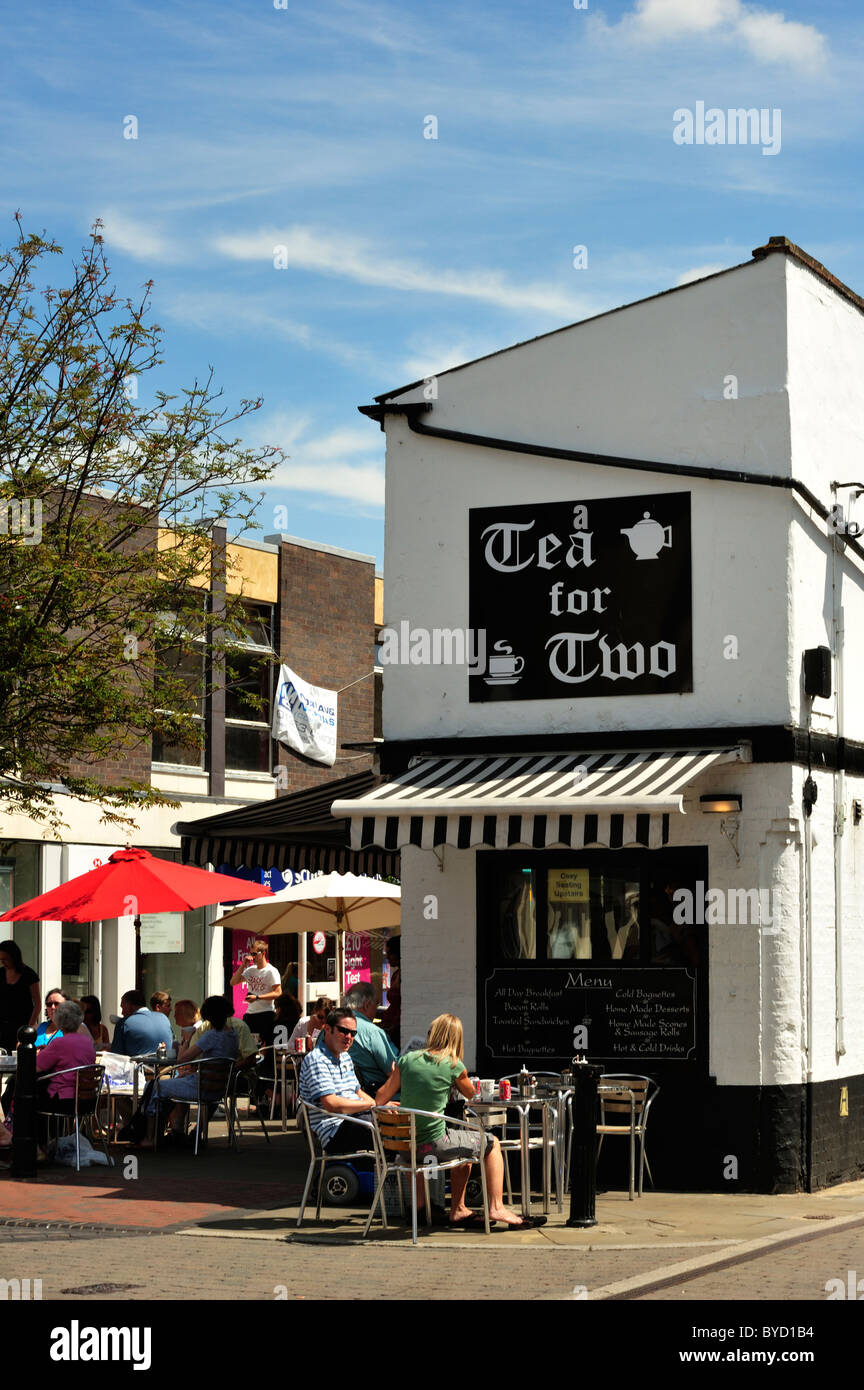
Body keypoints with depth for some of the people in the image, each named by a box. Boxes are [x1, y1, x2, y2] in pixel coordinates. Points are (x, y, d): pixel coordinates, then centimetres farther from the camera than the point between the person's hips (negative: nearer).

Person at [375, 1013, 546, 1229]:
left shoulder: (408, 1059, 3)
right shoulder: (453, 1065, -6)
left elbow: (380, 1100, 6)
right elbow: (471, 1095, 15)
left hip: (406, 1145, 5)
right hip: (434, 1143, -5)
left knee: (465, 1146, 32)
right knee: (491, 1143, 18)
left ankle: (458, 1210, 30)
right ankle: (496, 1208, 10)